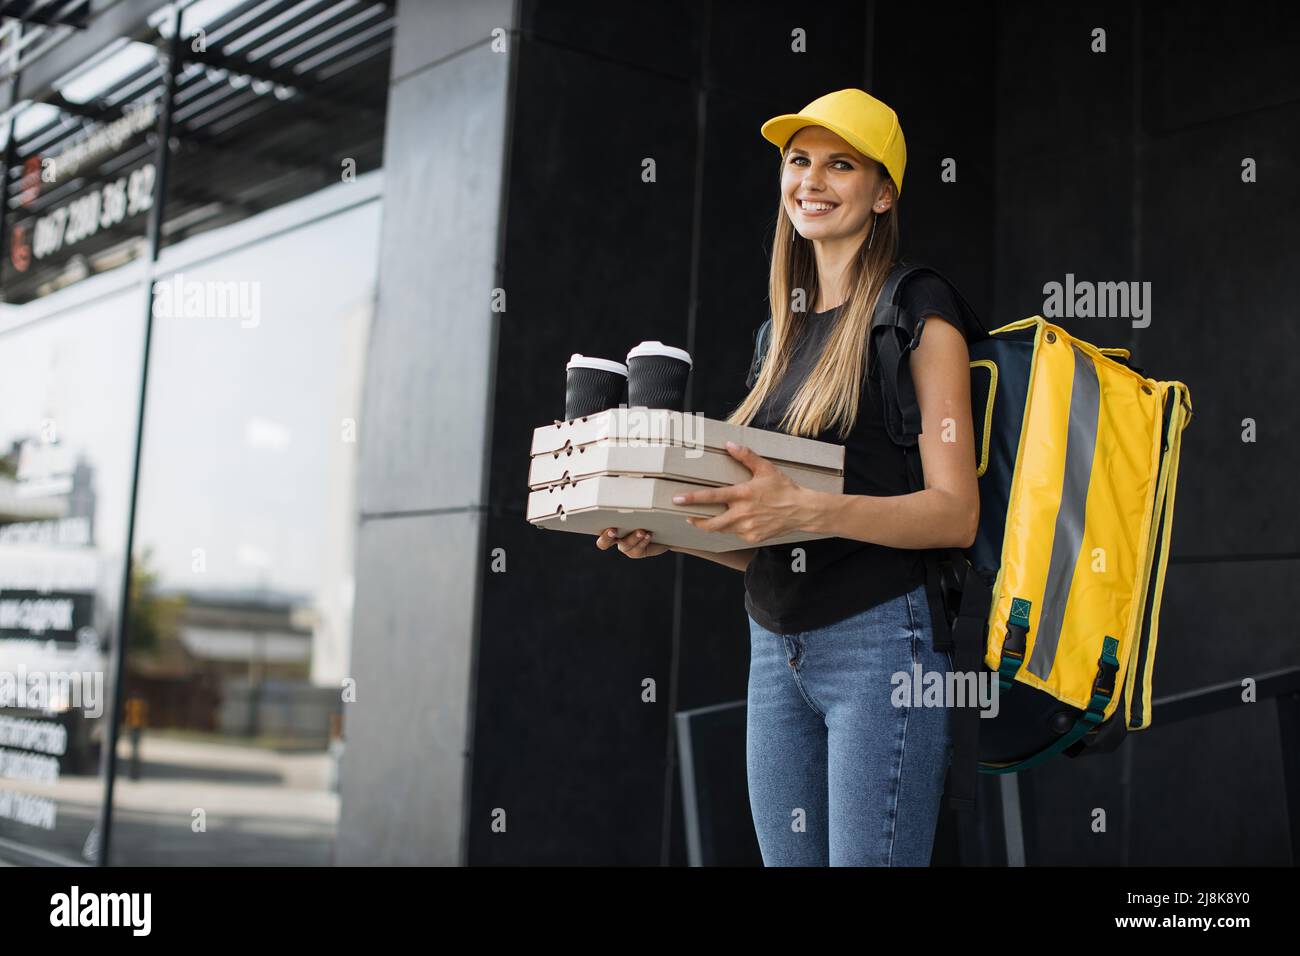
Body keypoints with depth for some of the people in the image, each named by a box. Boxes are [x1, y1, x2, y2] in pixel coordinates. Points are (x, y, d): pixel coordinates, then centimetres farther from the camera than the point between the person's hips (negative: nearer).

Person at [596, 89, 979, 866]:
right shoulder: (782, 332, 16)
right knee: (788, 859, 10)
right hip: (775, 650, 7)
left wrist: (805, 508, -25)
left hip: (879, 641, -7)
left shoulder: (916, 311, -3)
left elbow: (956, 513, -12)